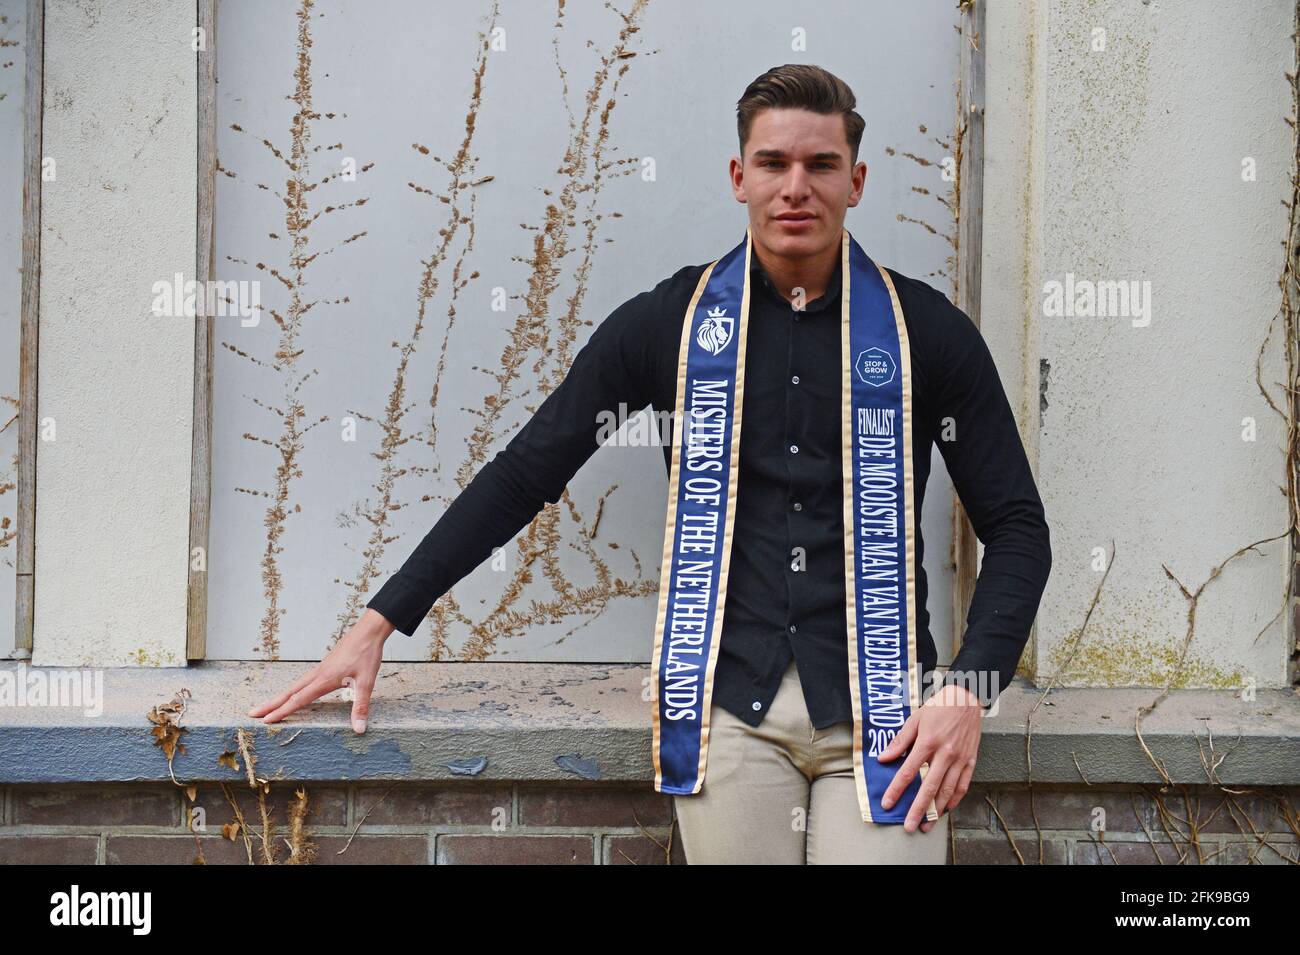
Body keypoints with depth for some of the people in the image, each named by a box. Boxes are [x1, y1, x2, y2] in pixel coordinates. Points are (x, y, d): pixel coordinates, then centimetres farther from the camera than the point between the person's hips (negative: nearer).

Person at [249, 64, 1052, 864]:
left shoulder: (928, 329, 4)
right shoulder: (669, 322, 5)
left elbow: (1016, 525, 7)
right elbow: (525, 473, 8)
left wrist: (969, 690, -8)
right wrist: (381, 621, 6)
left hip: (879, 708, 0)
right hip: (729, 702, 1)